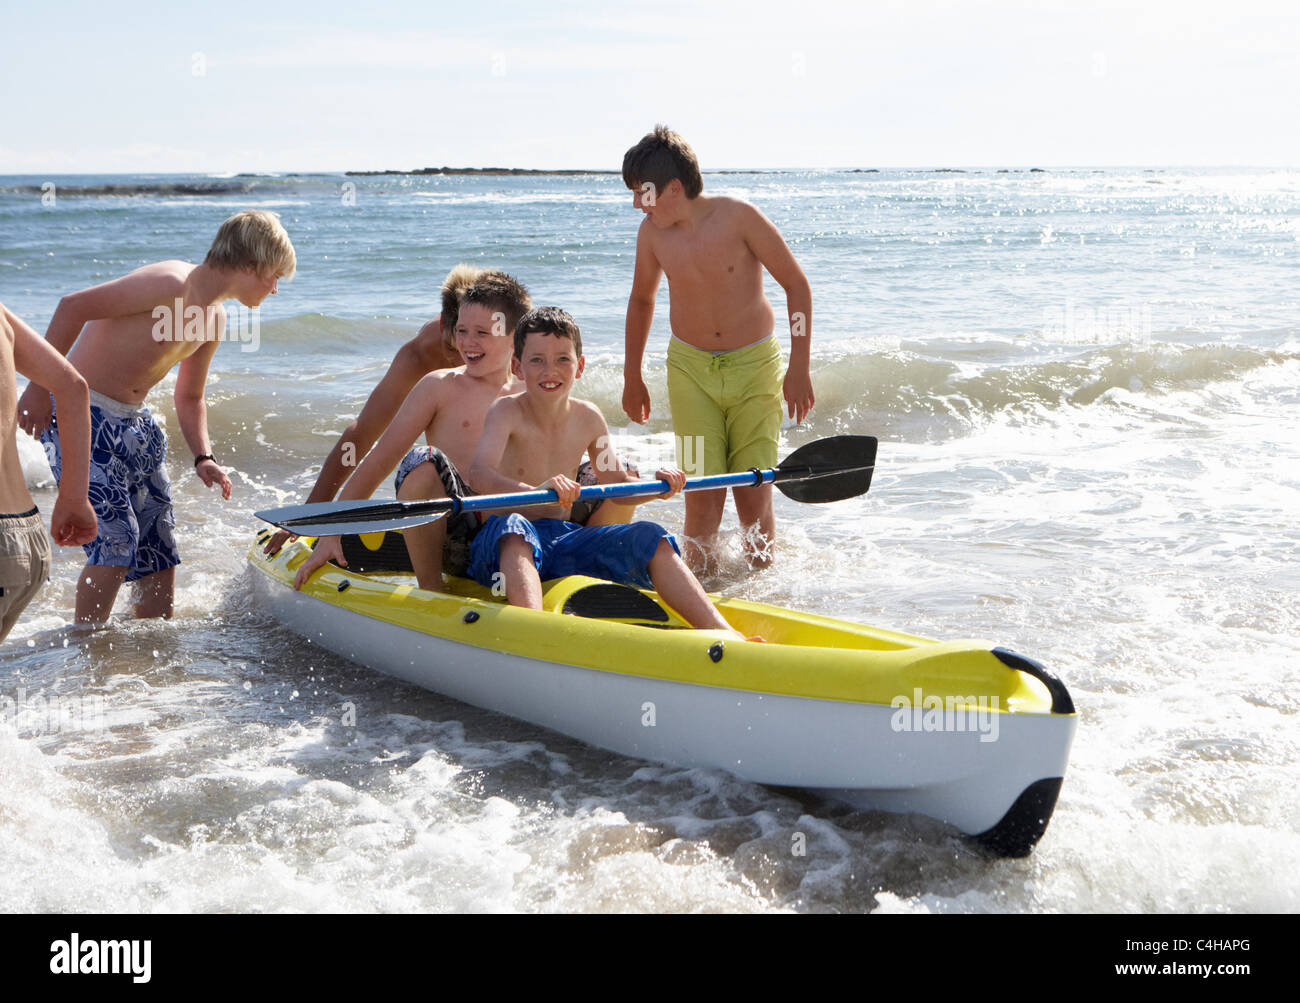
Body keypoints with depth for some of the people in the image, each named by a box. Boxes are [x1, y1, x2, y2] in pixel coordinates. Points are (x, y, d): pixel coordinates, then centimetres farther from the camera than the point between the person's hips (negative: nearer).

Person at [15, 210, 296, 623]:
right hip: (81, 416, -9)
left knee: (161, 552, 8)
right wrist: (41, 387, -23)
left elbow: (189, 397, 19)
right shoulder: (171, 283, -20)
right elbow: (74, 306, -23)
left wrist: (203, 457, 3)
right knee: (116, 542, -17)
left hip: (135, 424, 9)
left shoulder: (214, 319, 8)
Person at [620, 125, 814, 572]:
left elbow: (796, 285, -6)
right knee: (702, 493, -8)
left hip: (755, 365, -2)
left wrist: (799, 368, -10)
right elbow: (641, 299, 16)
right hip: (690, 368, 2)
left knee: (754, 495, -2)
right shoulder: (652, 232, -3)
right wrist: (632, 378, 19)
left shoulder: (739, 217, -14)